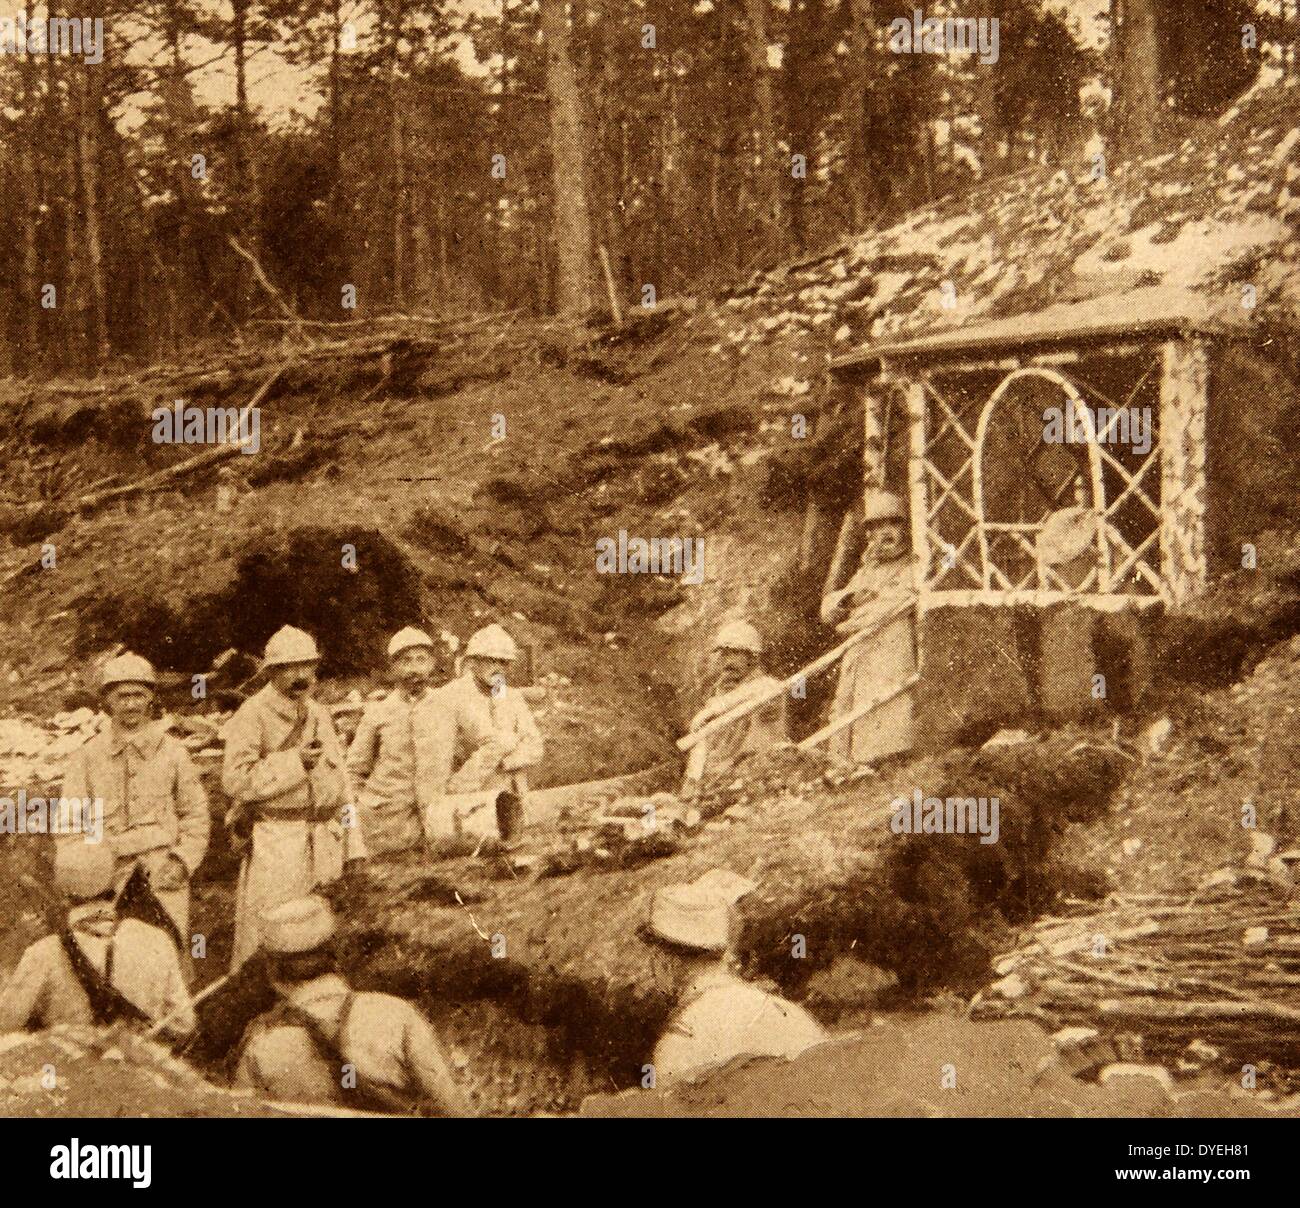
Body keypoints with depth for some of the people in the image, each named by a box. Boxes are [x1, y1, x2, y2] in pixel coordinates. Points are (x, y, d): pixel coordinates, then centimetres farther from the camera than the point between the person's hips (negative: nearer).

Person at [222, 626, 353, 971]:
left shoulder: (318, 713, 17)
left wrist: (352, 845, 17)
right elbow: (235, 780, -16)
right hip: (275, 840, -6)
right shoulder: (253, 714, -5)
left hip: (325, 838, 6)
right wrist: (295, 762, -18)